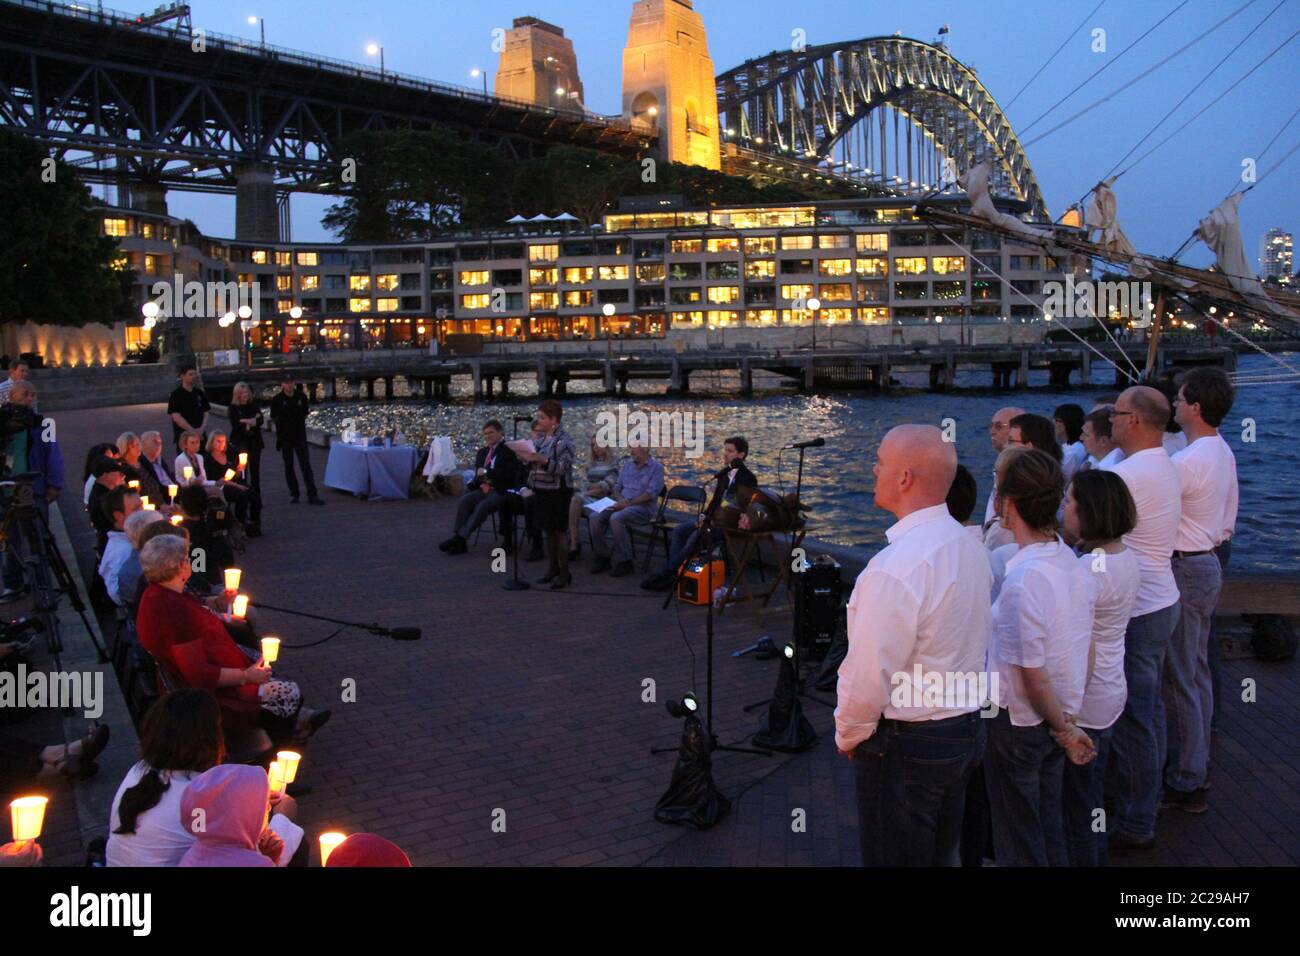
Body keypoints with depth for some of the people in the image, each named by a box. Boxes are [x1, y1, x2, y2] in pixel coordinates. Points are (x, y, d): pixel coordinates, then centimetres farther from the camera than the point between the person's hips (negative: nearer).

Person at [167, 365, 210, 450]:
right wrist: (193, 431, -15)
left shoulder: (200, 393, 12)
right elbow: (176, 417, -11)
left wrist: (202, 429, -6)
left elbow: (206, 413, 12)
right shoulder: (176, 395, -4)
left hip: (200, 436, 5)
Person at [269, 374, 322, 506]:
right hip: (285, 437, 0)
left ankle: (312, 495, -10)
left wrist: (299, 422, 6)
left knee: (306, 465, -7)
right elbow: (274, 418, 7)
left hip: (300, 436, 0)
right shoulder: (277, 399, -5)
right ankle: (294, 494, 16)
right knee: (289, 466, 6)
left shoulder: (301, 396, -1)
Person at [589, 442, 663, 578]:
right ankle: (602, 557, -10)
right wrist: (620, 499, -4)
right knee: (595, 517, -20)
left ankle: (624, 561, -25)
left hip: (643, 507, -6)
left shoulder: (656, 467, 0)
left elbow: (651, 493, -11)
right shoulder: (627, 466, 21)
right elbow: (616, 487, 20)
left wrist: (629, 503, -18)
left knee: (616, 518, -35)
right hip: (622, 505, 6)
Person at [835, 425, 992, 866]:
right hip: (967, 729, 8)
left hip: (905, 747, -8)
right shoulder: (970, 546, 0)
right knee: (941, 855, 23)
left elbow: (869, 676, -25)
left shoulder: (895, 569, -28)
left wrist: (848, 737, -7)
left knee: (894, 858, 10)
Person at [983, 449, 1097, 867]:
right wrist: (1065, 724, 12)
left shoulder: (1023, 578, -28)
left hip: (1018, 722, -7)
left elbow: (1032, 675, -22)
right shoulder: (1072, 563, -3)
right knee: (1049, 828, 22)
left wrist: (1063, 728, -7)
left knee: (1019, 839, 10)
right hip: (1058, 715, 7)